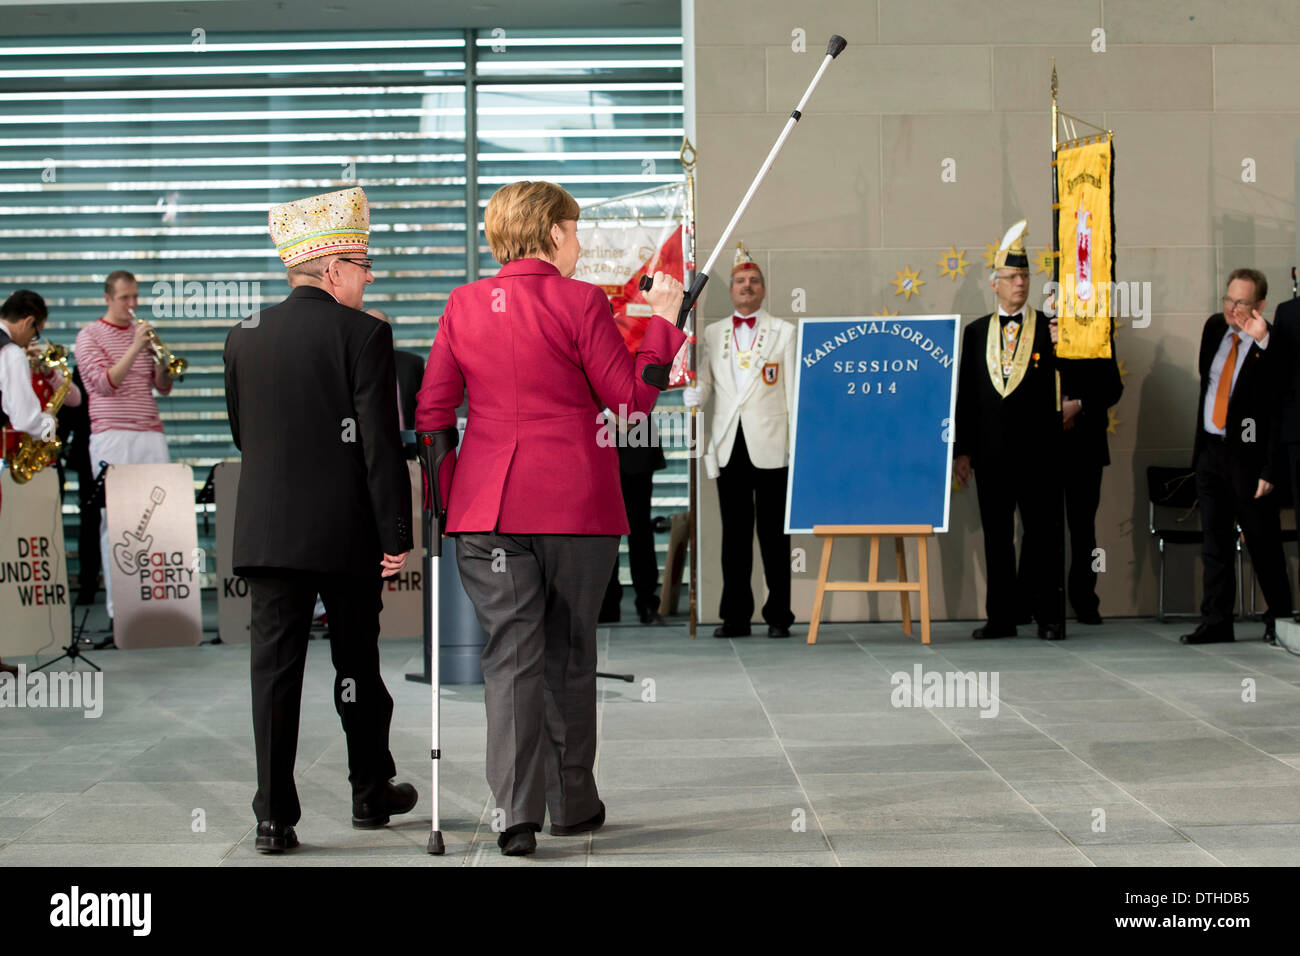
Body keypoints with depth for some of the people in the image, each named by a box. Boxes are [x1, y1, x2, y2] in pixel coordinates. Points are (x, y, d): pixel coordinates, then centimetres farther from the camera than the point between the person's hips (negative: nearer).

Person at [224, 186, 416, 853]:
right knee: (356, 661, 13)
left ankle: (274, 816, -1)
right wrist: (396, 535, -9)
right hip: (347, 532, -2)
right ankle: (371, 791, 28)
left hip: (265, 529, 3)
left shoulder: (244, 337, 6)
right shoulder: (364, 334, -8)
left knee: (274, 667, 2)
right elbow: (381, 443, -12)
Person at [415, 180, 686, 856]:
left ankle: (516, 812, -6)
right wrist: (662, 322, 7)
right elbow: (631, 398, -2)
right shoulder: (581, 302, -6)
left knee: (510, 655, 2)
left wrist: (438, 497, 14)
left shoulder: (463, 305, 6)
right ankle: (572, 805, 20)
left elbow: (432, 408, 7)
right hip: (575, 502, -2)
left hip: (486, 505, 2)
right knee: (570, 652, 11)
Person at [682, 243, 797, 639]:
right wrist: (691, 403, -11)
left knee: (773, 533, 0)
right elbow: (700, 386, 11)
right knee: (734, 533, 5)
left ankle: (778, 615, 5)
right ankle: (735, 615, 10)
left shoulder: (783, 332, 7)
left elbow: (793, 390, 4)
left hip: (770, 446, -3)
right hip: (729, 445, 3)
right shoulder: (712, 334, 14)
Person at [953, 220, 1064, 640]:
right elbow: (965, 395, 10)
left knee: (1043, 535, 0)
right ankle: (1001, 617, 13)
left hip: (1038, 451, -2)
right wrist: (962, 449, 5)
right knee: (996, 537, 7)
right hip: (991, 453, 3)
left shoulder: (1050, 329, 3)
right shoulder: (975, 333, 11)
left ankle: (1048, 617, 7)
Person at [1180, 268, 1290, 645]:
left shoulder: (1271, 350, -16)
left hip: (1247, 456, -6)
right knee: (1214, 543, 8)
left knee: (1263, 544, 4)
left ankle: (1279, 618, 19)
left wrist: (1270, 470, -23)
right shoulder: (1214, 327, 5)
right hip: (1210, 451, 6)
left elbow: (1279, 413, -19)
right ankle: (1215, 622, 13)